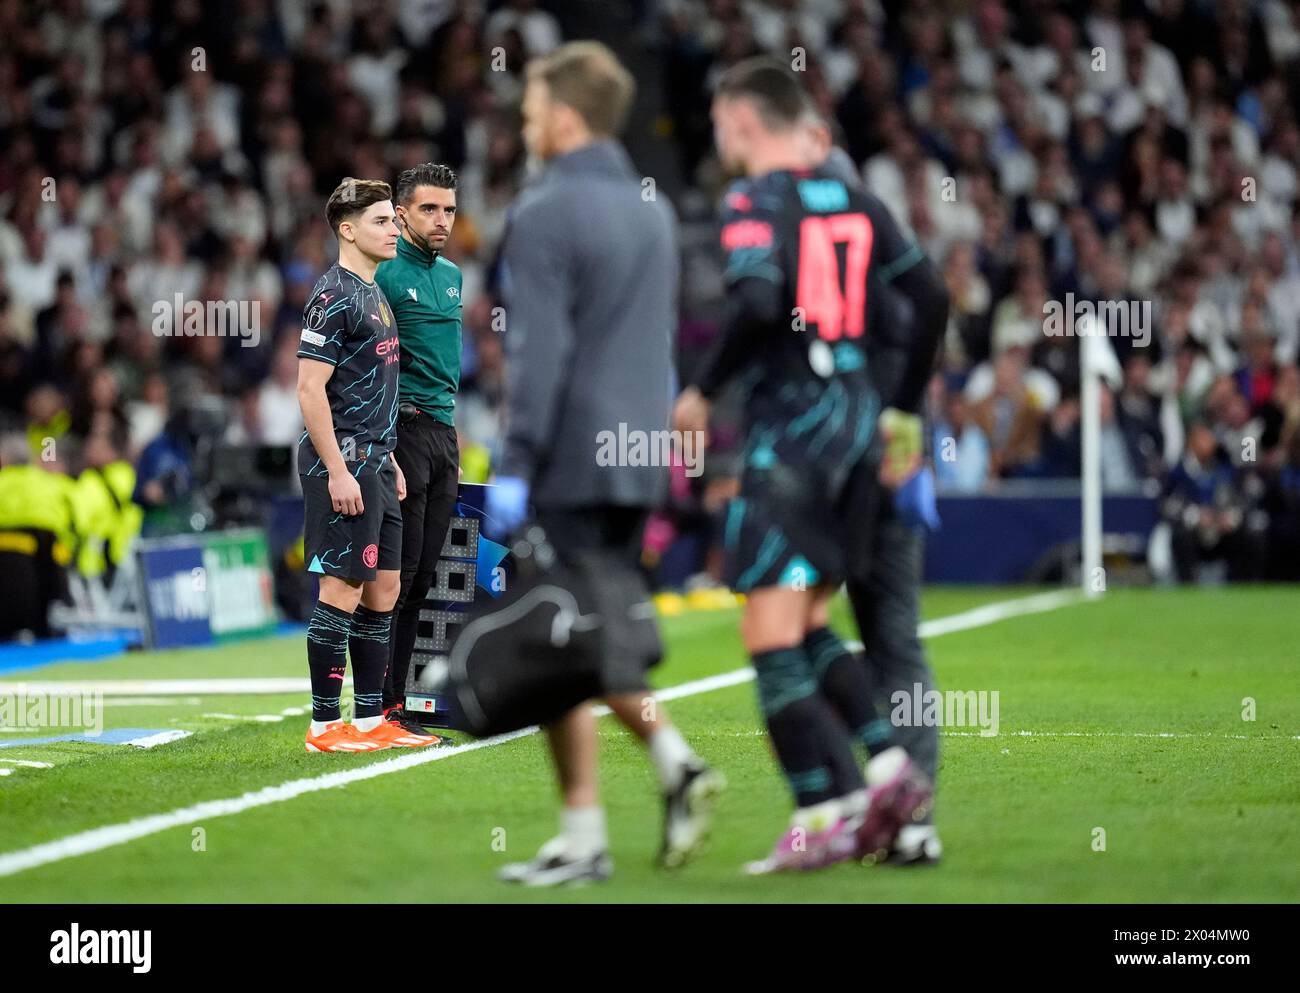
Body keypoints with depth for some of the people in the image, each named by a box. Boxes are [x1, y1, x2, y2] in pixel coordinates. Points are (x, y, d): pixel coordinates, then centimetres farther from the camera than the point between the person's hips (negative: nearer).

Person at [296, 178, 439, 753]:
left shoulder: (373, 294, 17)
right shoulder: (334, 297, -12)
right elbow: (311, 389, -17)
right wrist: (337, 471, -21)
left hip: (374, 463, 10)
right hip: (343, 463, -10)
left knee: (383, 588, 11)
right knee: (342, 589, -7)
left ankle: (371, 720, 16)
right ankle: (326, 725, -2)